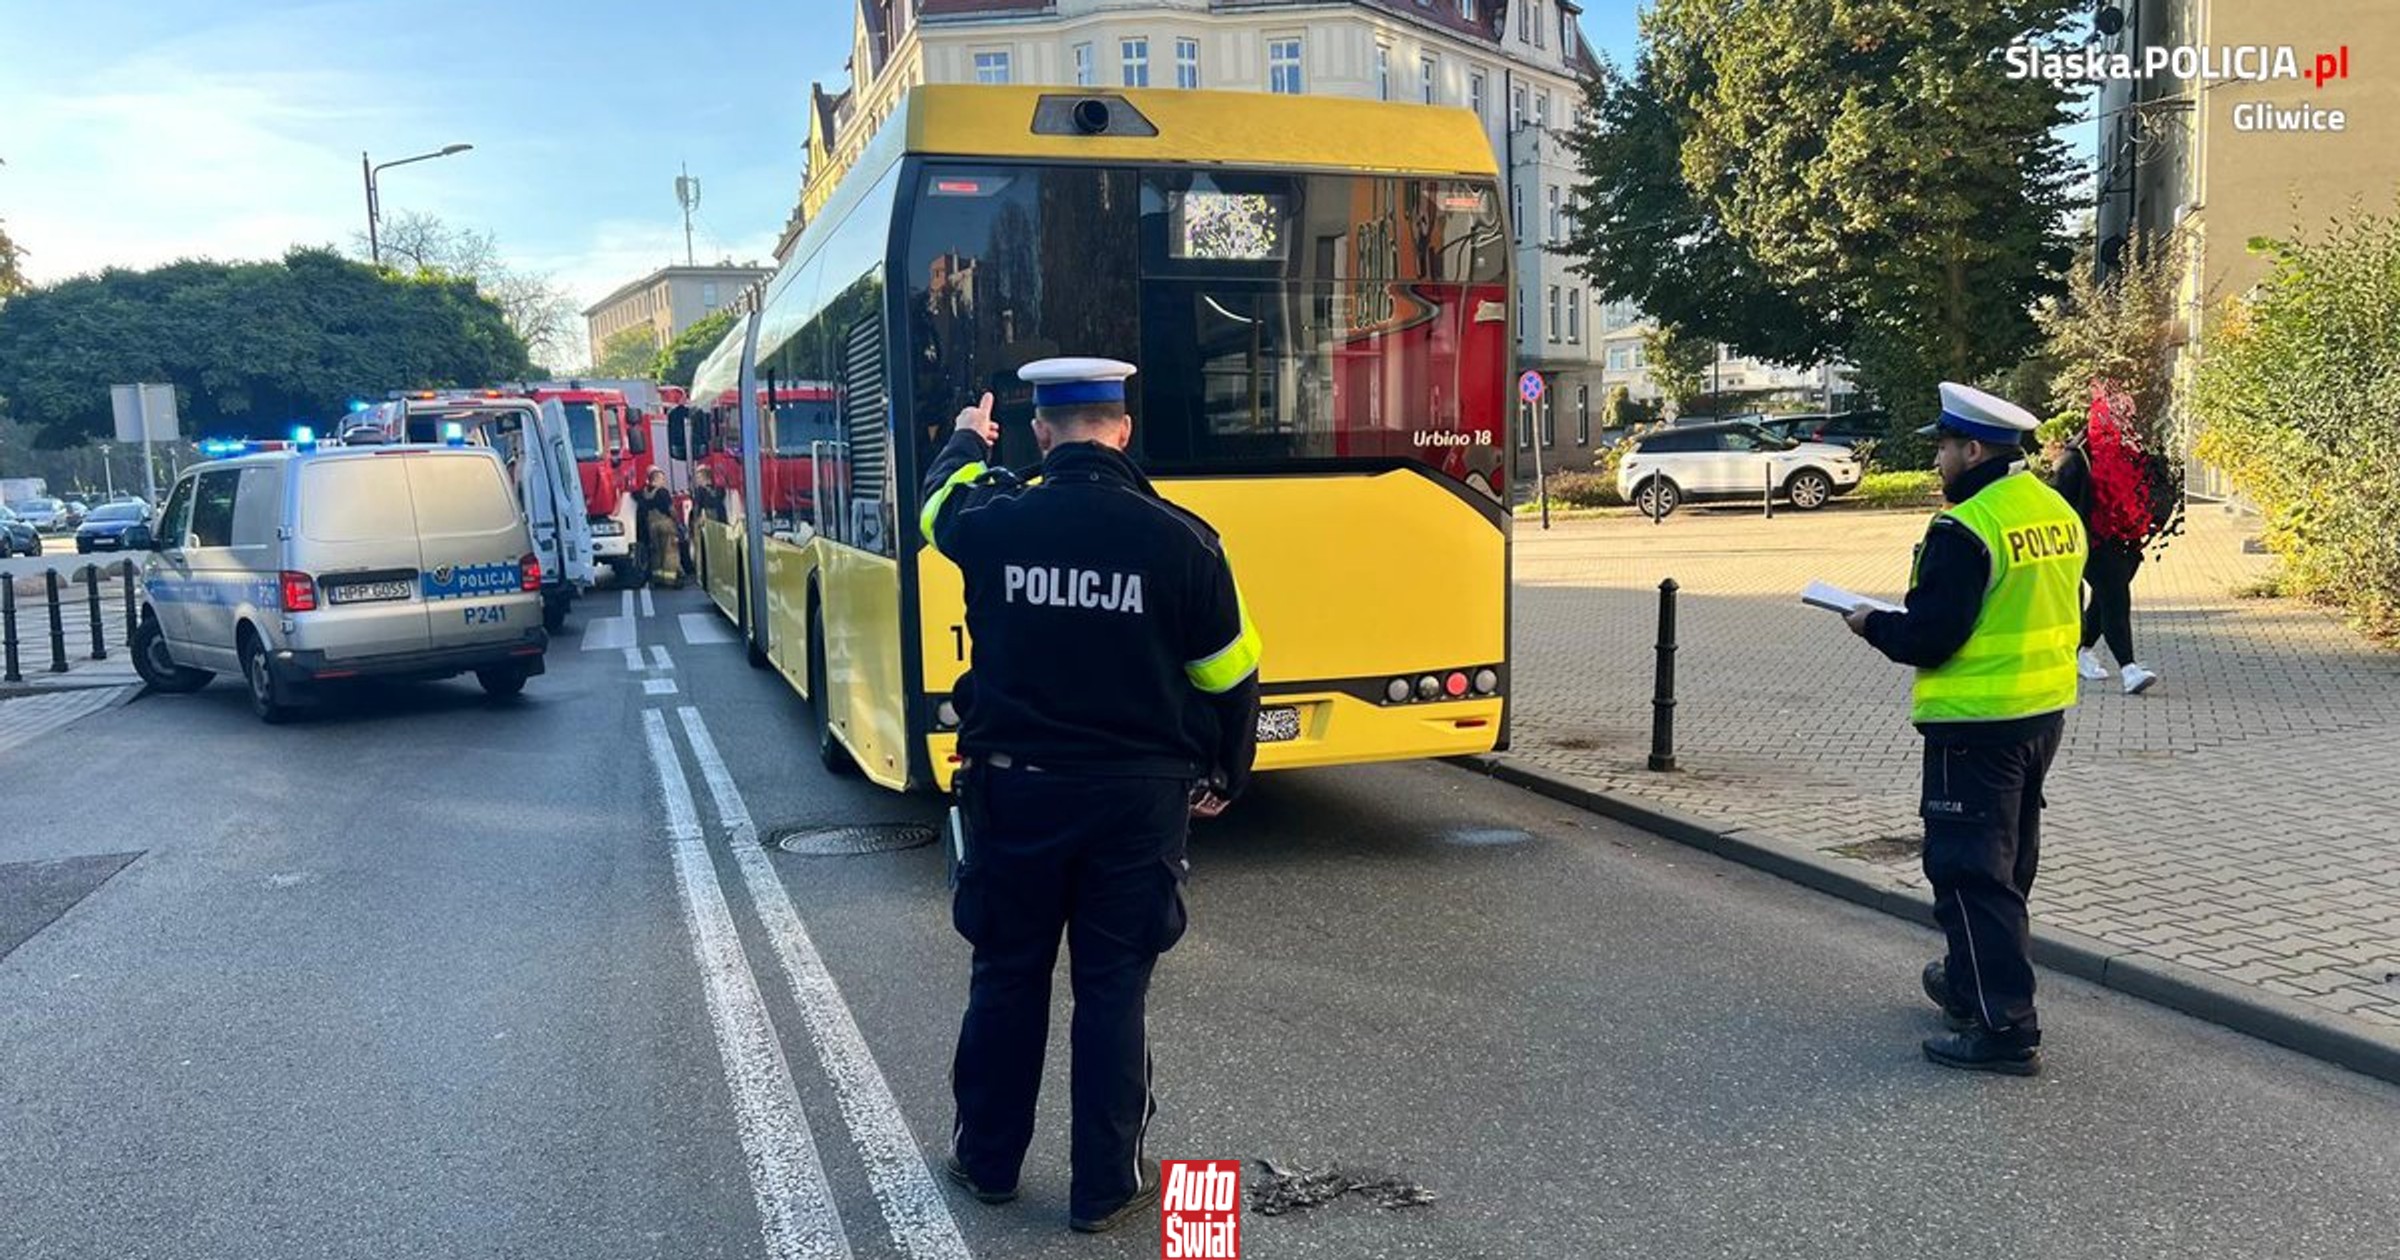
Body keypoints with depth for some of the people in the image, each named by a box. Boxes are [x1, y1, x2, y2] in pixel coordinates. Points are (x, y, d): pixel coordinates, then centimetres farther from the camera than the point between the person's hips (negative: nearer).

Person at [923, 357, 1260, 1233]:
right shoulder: (1180, 538, -11)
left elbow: (940, 502, 19)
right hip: (1137, 797, -1)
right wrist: (1223, 779, 15)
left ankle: (989, 1158, 33)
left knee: (1007, 975, 17)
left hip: (1014, 786, 1)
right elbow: (1230, 676, -2)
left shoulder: (993, 522, -7)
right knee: (1113, 989, 10)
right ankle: (1106, 1185, 21)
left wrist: (968, 440, 41)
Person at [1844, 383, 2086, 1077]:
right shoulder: (2058, 513, 8)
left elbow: (1929, 637, -22)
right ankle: (1971, 980, 38)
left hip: (1976, 726, -10)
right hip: (2044, 714, 10)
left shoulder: (1964, 530, -21)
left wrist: (1873, 624, -3)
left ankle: (2005, 1026, 0)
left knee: (1970, 871, -2)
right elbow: (2060, 610, 16)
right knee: (2007, 861, 21)